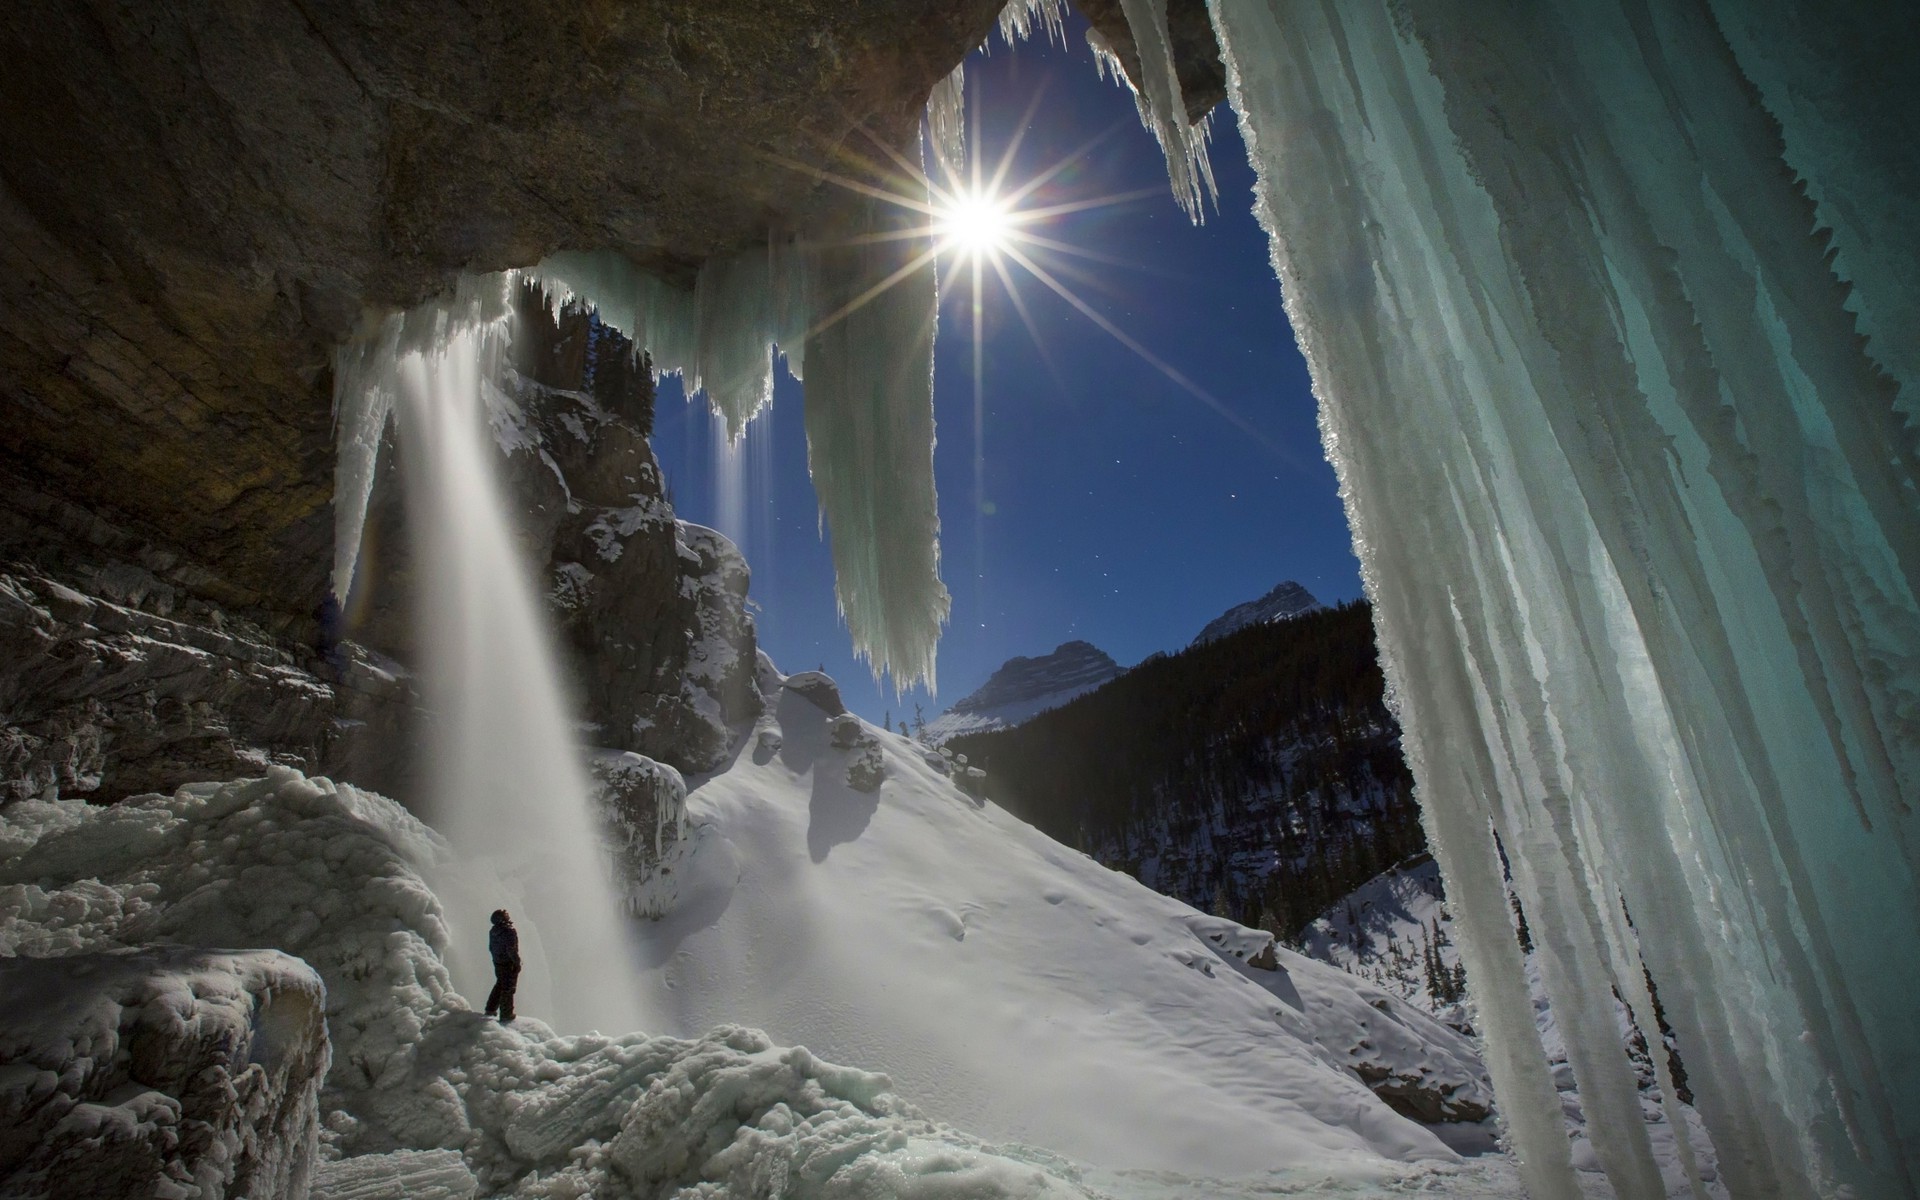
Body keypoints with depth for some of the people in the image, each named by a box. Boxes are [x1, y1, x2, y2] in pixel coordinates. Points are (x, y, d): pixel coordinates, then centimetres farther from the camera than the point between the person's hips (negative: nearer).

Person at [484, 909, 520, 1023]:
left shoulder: (493, 931, 2)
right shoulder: (509, 931, -24)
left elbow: (491, 948, 12)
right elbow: (511, 950, -24)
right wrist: (517, 963, -13)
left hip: (497, 963, 8)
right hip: (509, 965, -8)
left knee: (499, 985, 25)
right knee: (508, 988, 4)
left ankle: (490, 1010, 34)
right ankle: (506, 1016, 12)